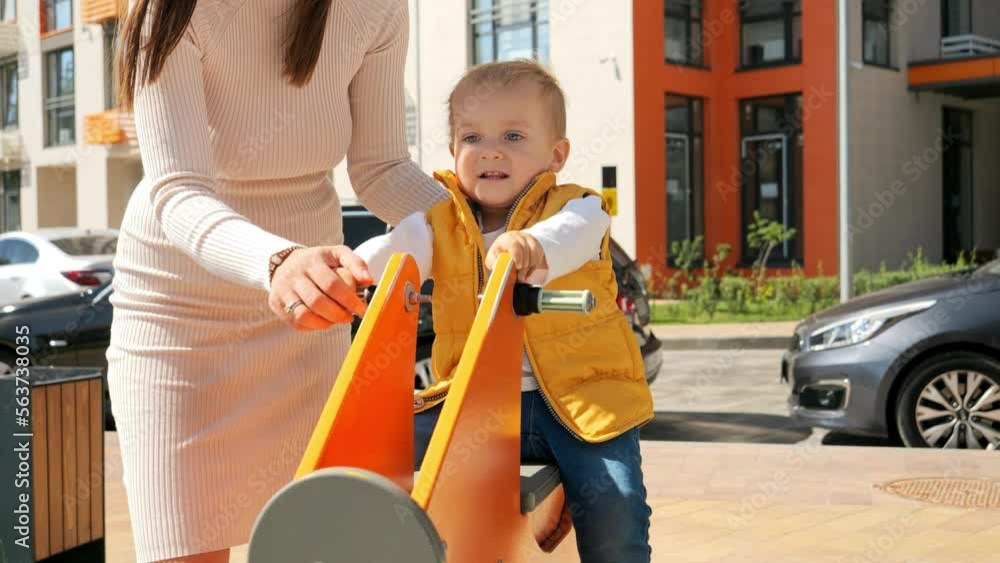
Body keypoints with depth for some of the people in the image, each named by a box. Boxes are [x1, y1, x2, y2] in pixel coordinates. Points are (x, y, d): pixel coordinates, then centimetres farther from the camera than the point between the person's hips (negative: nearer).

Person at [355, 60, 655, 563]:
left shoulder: (575, 207, 2)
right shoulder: (441, 226, 11)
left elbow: (573, 235, -23)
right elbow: (395, 250, -10)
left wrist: (534, 245, -47)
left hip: (578, 395, -3)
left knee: (613, 503, -21)